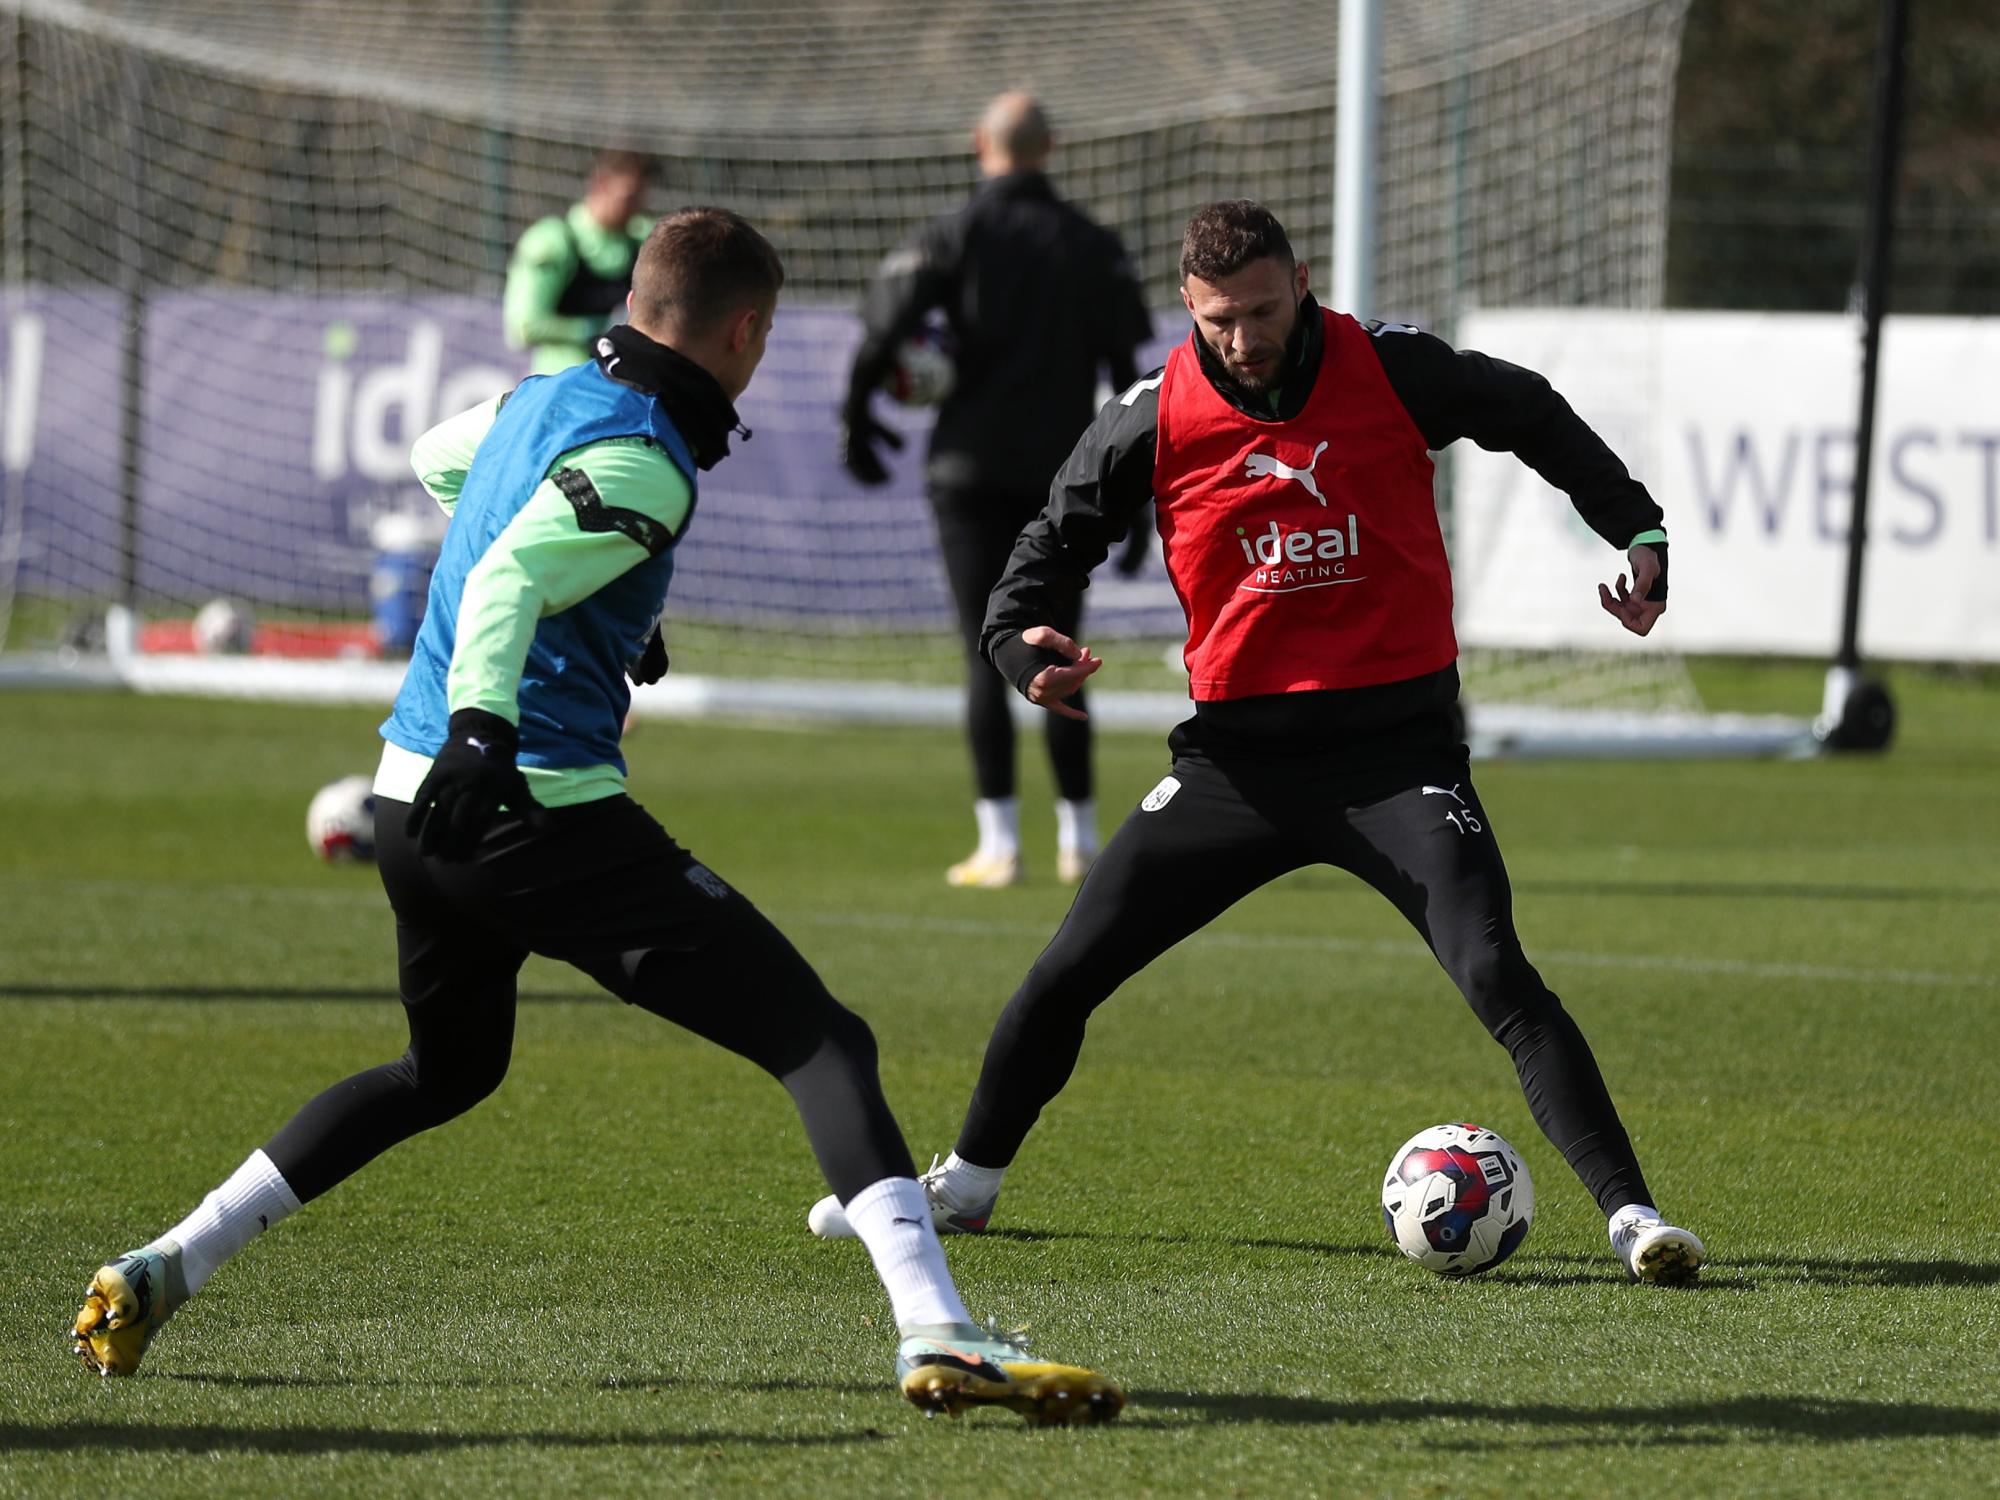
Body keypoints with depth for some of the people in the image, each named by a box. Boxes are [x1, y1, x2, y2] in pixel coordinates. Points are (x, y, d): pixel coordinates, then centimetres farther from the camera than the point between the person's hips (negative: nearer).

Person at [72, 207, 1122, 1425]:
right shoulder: (644, 465, -11)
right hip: (545, 813, -9)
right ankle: (937, 1334, -30)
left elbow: (436, 461, 38)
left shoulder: (539, 398, 16)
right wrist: (482, 723, -39)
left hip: (419, 803, 9)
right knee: (824, 1043, -11)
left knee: (448, 1067, 33)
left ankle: (159, 1275, 29)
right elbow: (506, 578, -26)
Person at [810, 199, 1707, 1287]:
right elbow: (1057, 537, 9)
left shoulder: (1392, 370, -7)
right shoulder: (1153, 419, -4)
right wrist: (1019, 640, -11)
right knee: (1064, 976, 6)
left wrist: (1635, 528, 6)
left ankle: (1630, 1214, -18)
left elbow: (1534, 419, 11)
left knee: (1495, 974, -21)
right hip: (1238, 747, 3)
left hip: (1395, 742, -2)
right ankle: (964, 1185, 30)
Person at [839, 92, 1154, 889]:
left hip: (972, 471, -2)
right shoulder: (1092, 246, 6)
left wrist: (856, 420, 4)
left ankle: (999, 843, -6)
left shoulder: (952, 236, -2)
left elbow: (882, 328, -12)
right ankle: (1078, 838, 11)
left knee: (987, 657, -1)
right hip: (1063, 478, 2)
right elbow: (1133, 368, 3)